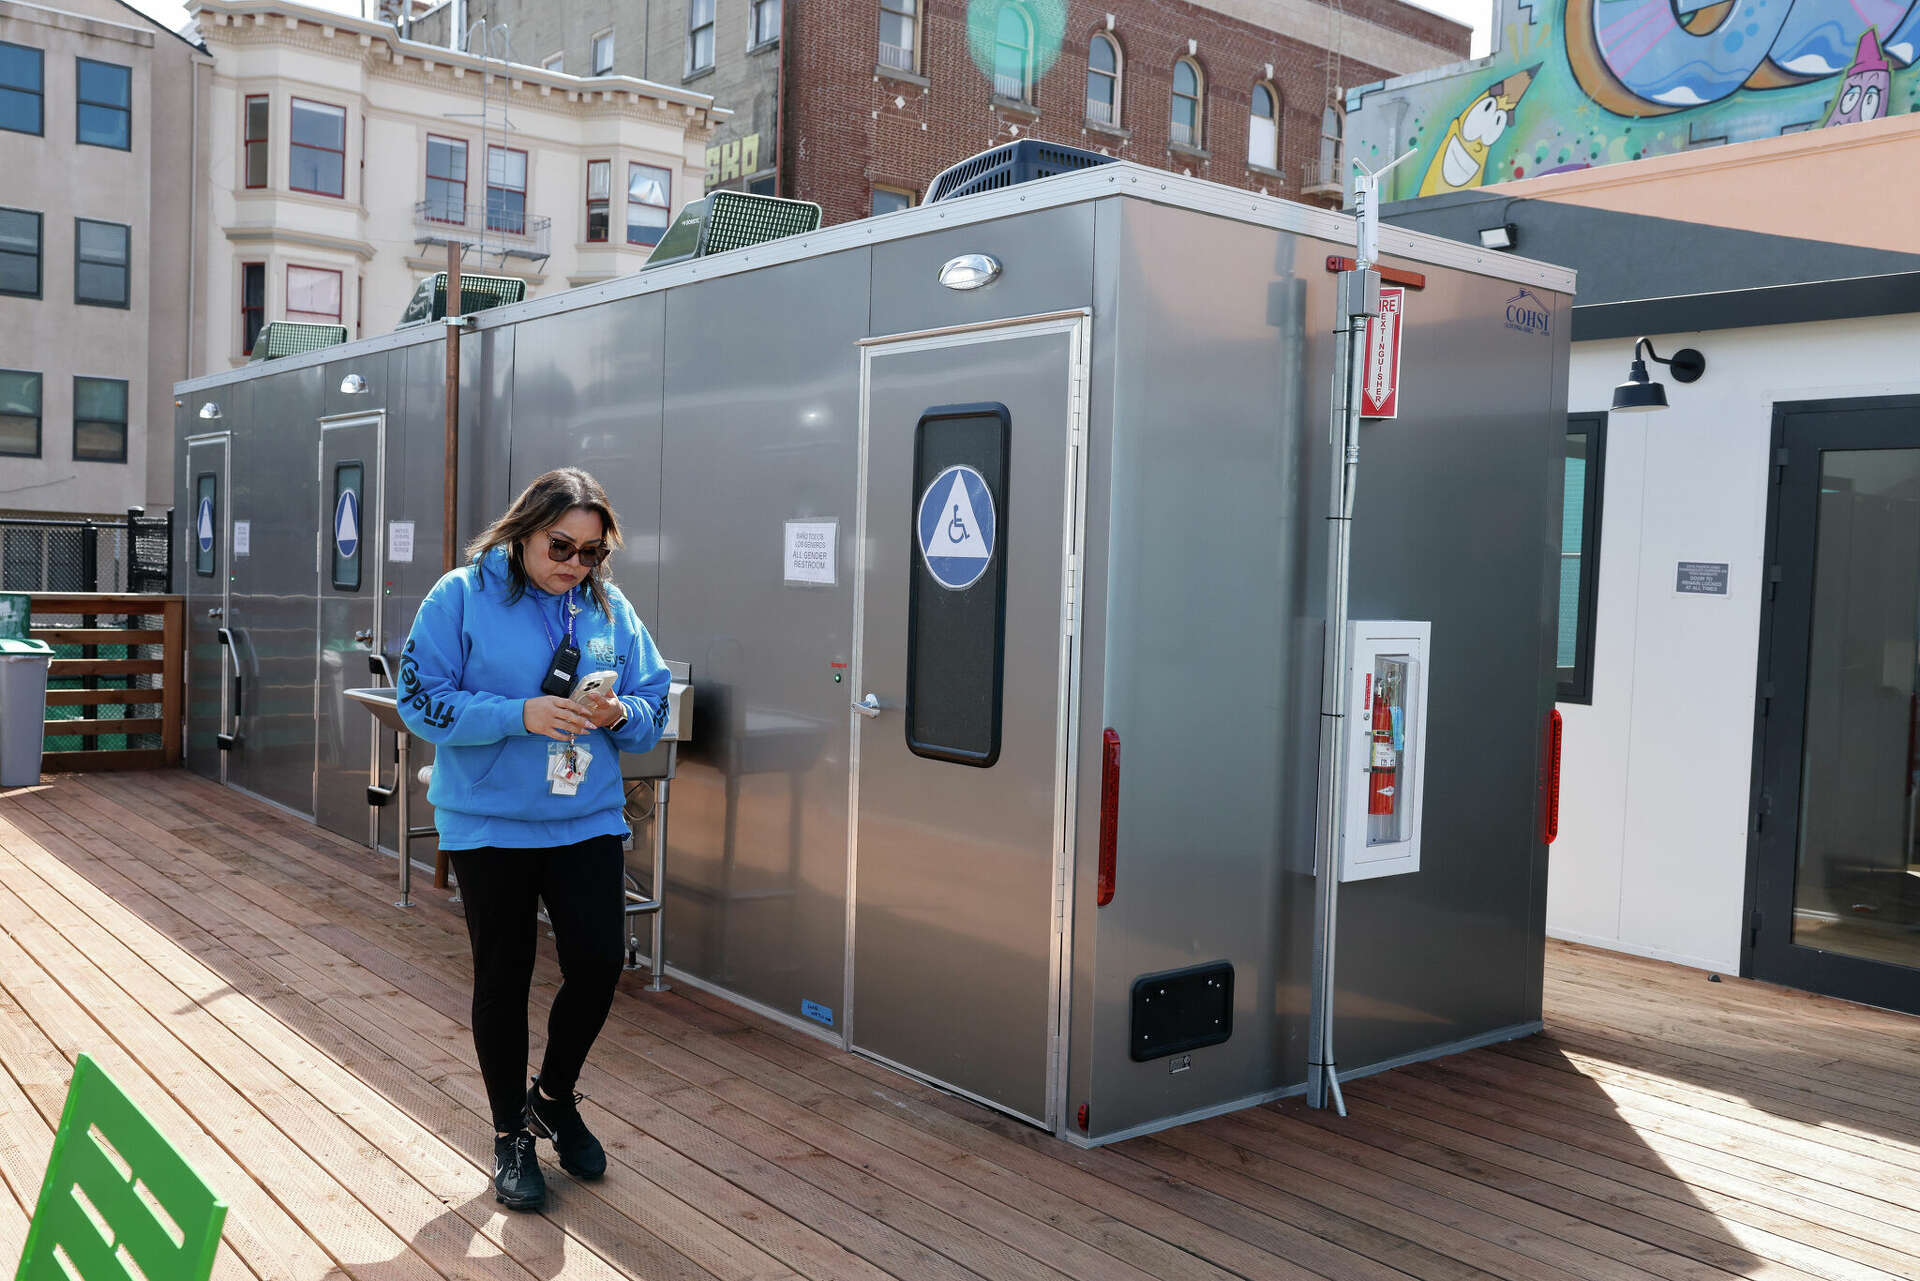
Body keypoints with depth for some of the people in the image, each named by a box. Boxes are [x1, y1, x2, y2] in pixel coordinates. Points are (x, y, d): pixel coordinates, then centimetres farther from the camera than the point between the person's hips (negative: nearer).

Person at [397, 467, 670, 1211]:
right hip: (489, 823, -2)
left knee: (599, 963, -1)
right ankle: (510, 1134, 30)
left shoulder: (612, 609, 3)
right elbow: (422, 700, -12)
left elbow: (654, 706, 8)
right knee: (503, 978, 9)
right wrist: (521, 714, -23)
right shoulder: (462, 597, -7)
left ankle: (554, 1096, 30)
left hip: (588, 819, 3)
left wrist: (620, 713, -16)